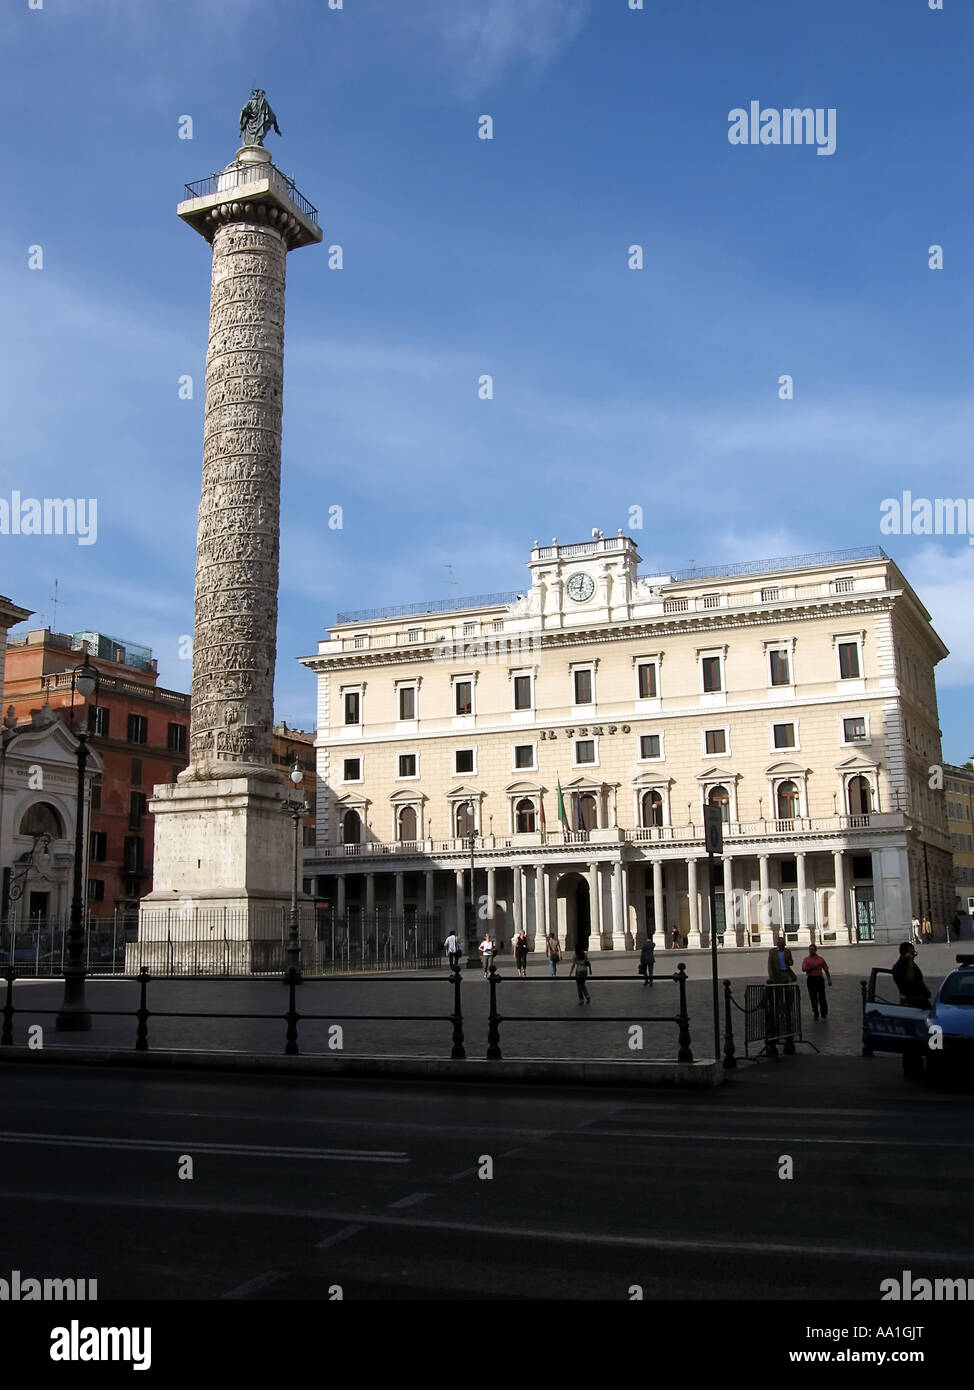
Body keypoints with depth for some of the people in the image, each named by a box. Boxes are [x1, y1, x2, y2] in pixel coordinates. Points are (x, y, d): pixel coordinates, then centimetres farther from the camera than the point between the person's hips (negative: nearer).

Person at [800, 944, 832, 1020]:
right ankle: (815, 1013, 14)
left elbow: (826, 970, 11)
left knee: (822, 996, -3)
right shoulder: (806, 959, 5)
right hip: (811, 979, 0)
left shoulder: (820, 959, 8)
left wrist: (829, 980, 8)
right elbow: (804, 969, -7)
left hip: (819, 978, 0)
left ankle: (824, 1013, 8)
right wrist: (813, 967, -16)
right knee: (813, 997, 4)